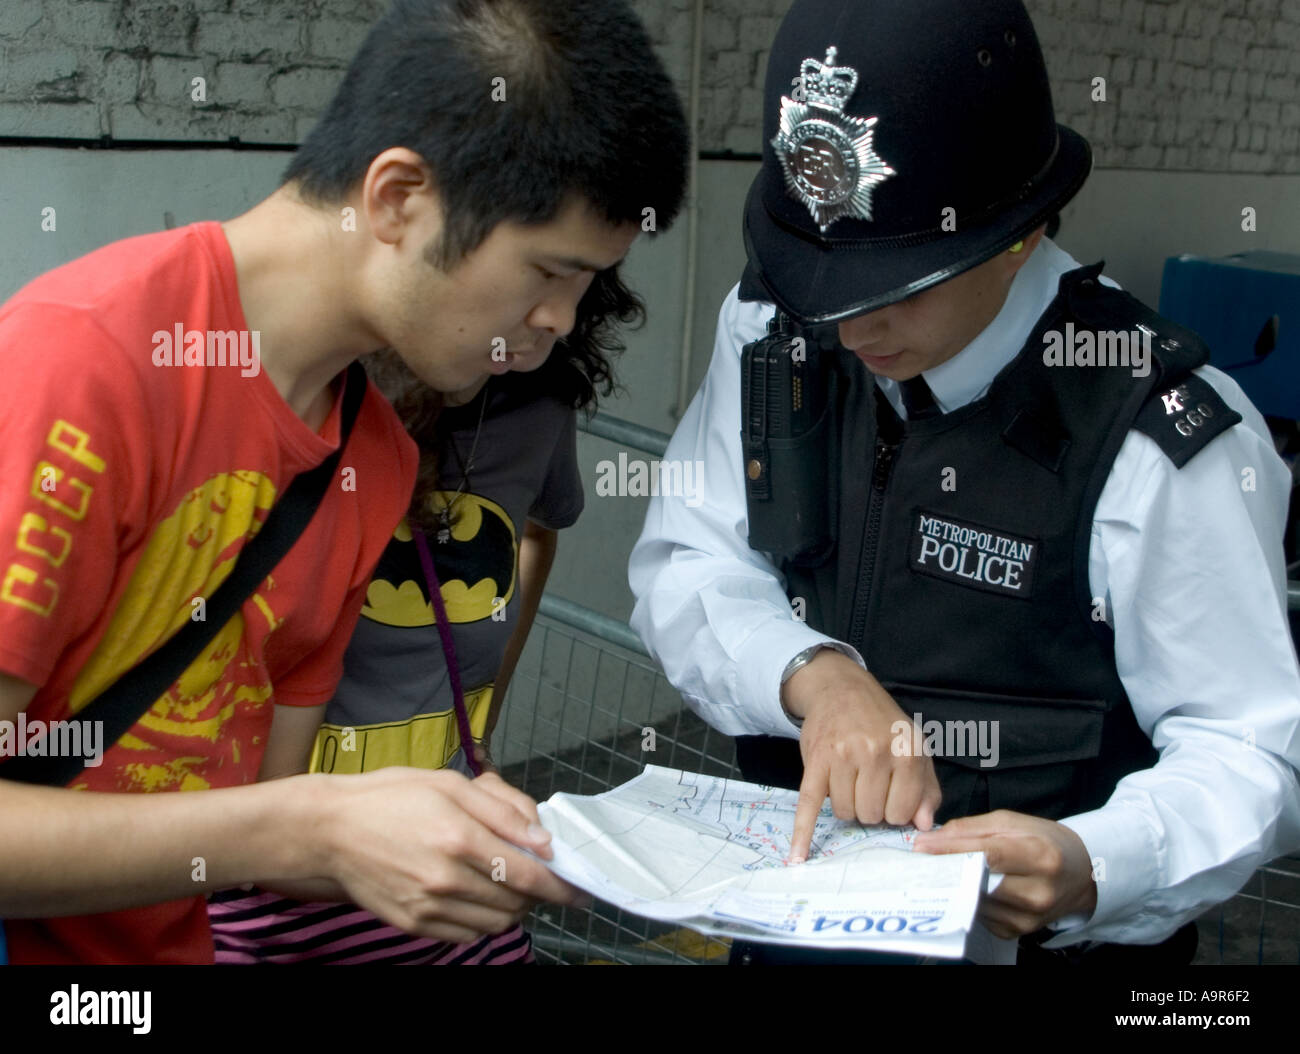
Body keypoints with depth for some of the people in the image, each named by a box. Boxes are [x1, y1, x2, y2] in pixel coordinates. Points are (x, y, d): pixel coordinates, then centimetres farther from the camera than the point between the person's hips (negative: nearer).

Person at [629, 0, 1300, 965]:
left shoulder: (1161, 448, -20)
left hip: (1040, 938, -3)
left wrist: (1090, 869, -33)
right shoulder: (770, 329, -5)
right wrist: (812, 673, -23)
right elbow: (685, 563, -4)